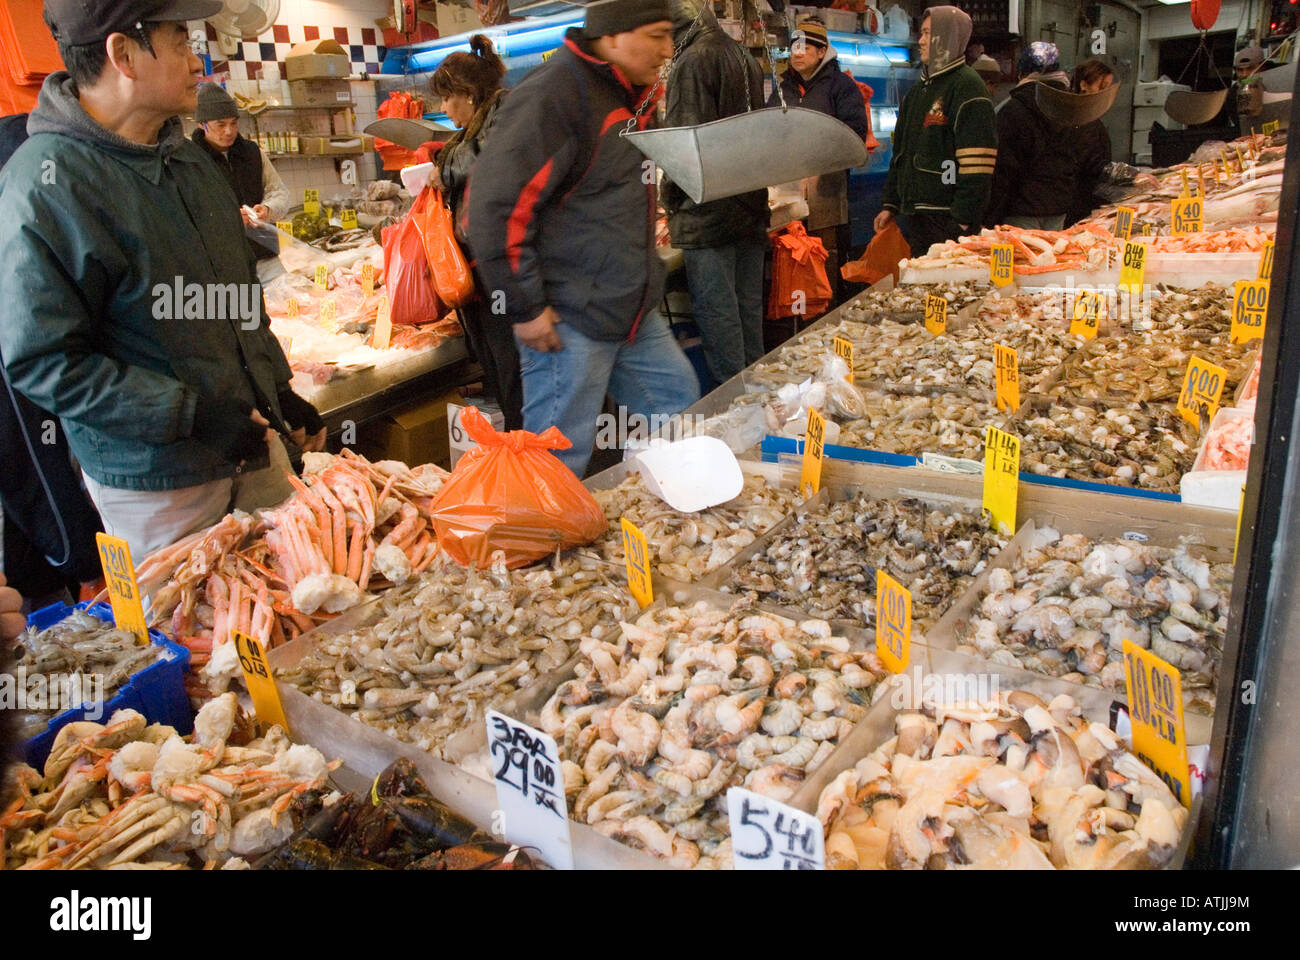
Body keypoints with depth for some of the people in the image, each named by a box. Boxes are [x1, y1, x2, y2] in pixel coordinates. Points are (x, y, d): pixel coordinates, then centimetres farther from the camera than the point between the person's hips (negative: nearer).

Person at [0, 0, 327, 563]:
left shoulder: (185, 155, 9)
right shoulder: (45, 184, -18)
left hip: (251, 440, 7)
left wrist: (278, 390, 12)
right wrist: (193, 415, -22)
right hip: (155, 484, -7)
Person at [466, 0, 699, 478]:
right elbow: (494, 206, -23)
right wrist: (524, 308, -20)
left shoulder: (631, 95, 12)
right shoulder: (554, 95, -18)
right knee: (560, 461, -2)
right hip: (569, 318, -9)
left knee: (679, 404, 19)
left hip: (634, 312, 10)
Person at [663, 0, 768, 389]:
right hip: (751, 207, 8)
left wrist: (670, 200, -4)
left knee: (716, 310, -4)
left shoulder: (692, 61, -10)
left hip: (708, 211, -8)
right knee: (748, 305, 14)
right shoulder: (744, 58, 15)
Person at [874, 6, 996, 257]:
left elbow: (977, 165, -17)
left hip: (945, 219, -8)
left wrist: (963, 222, -22)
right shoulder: (918, 90, 20)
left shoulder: (967, 87, -8)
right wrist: (890, 205, 18)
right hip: (912, 215, 8)